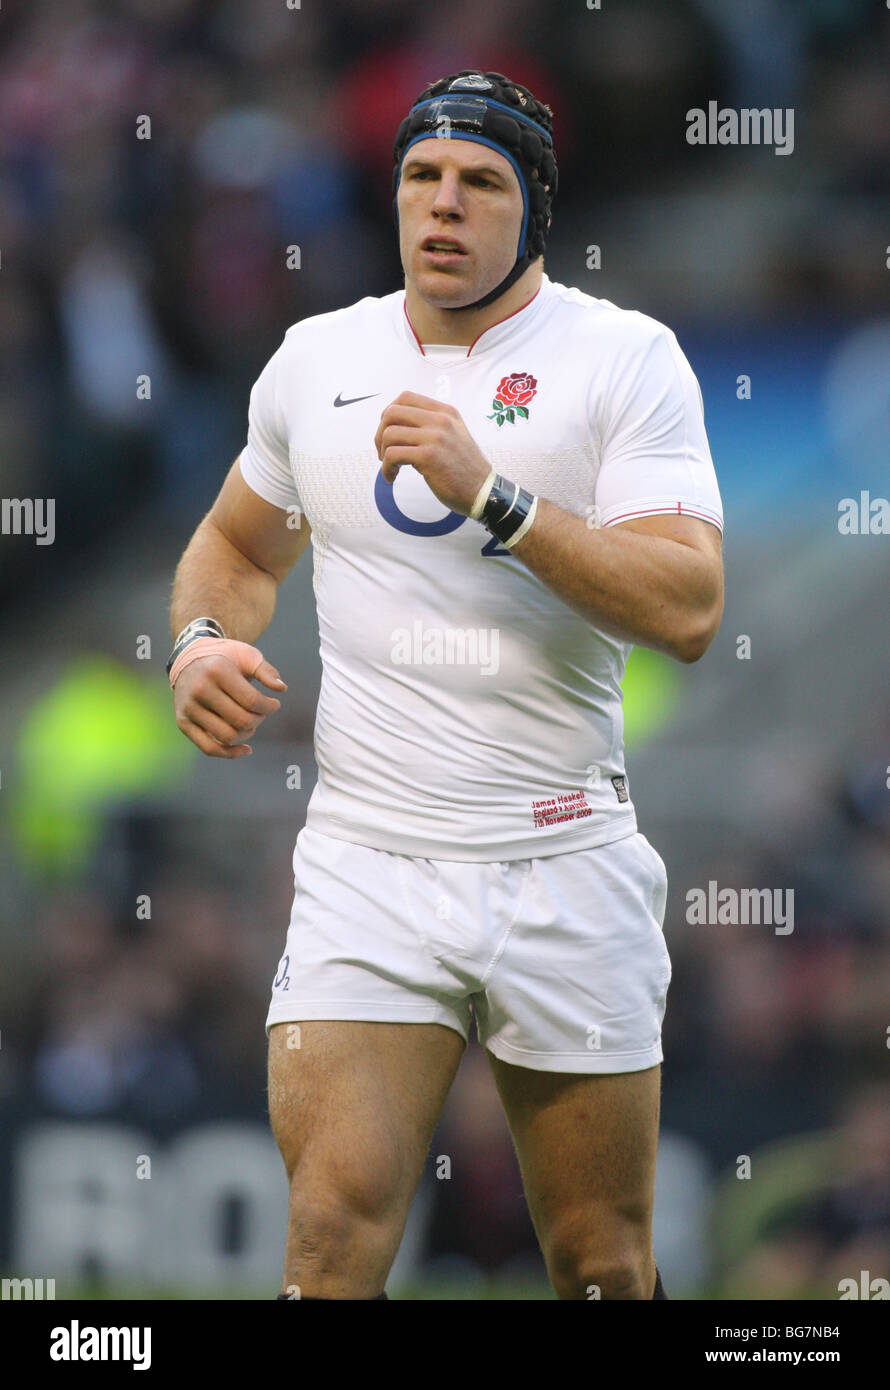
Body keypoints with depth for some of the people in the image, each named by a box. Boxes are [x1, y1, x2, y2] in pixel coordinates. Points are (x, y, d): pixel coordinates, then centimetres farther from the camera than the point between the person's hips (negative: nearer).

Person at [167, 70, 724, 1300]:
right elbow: (237, 545, 27)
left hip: (568, 867, -2)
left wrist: (490, 493, -22)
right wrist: (204, 643, 5)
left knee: (604, 1265, 5)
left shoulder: (625, 357, -3)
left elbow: (688, 608, -15)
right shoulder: (317, 358, 9)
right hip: (368, 864, 2)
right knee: (336, 1235, -15)